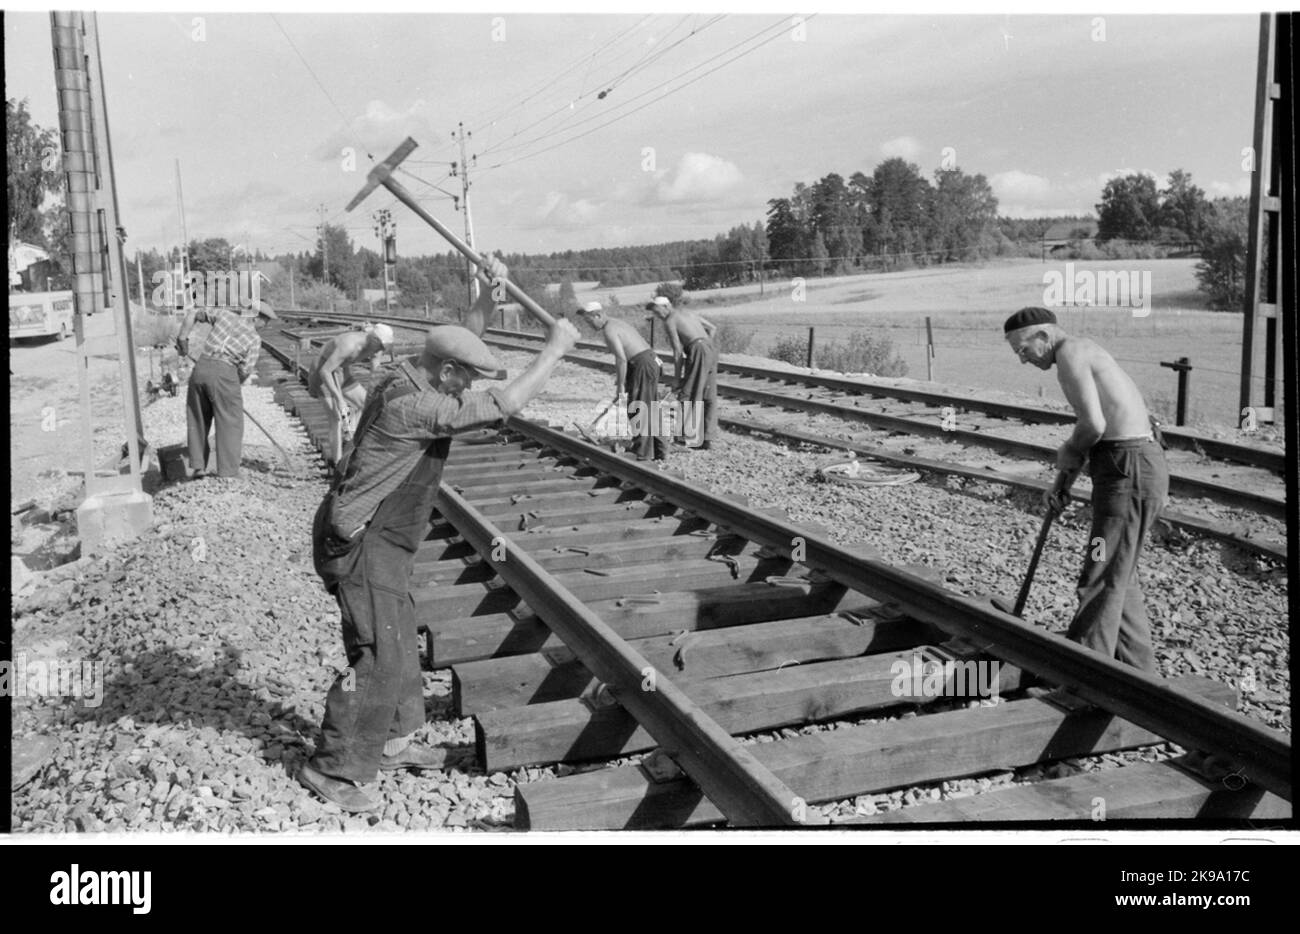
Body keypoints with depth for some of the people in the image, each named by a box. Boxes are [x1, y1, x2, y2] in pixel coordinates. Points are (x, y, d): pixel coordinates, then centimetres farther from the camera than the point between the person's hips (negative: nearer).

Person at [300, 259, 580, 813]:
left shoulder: (405, 382, 5)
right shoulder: (410, 405, -26)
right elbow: (505, 404, -29)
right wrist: (555, 350, -20)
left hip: (383, 541, 11)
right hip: (362, 544, -11)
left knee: (397, 643, 19)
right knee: (377, 658, -6)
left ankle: (391, 743, 35)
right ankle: (331, 768, 7)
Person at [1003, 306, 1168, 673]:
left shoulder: (1070, 354, -11)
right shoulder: (1085, 354, 21)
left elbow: (1094, 424, -22)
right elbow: (1092, 431, 22)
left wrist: (1067, 455, -3)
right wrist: (1062, 481, 13)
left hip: (1129, 471, -10)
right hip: (1133, 467, 10)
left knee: (1102, 578, -6)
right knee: (1118, 577, 18)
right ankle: (1139, 670, 27)